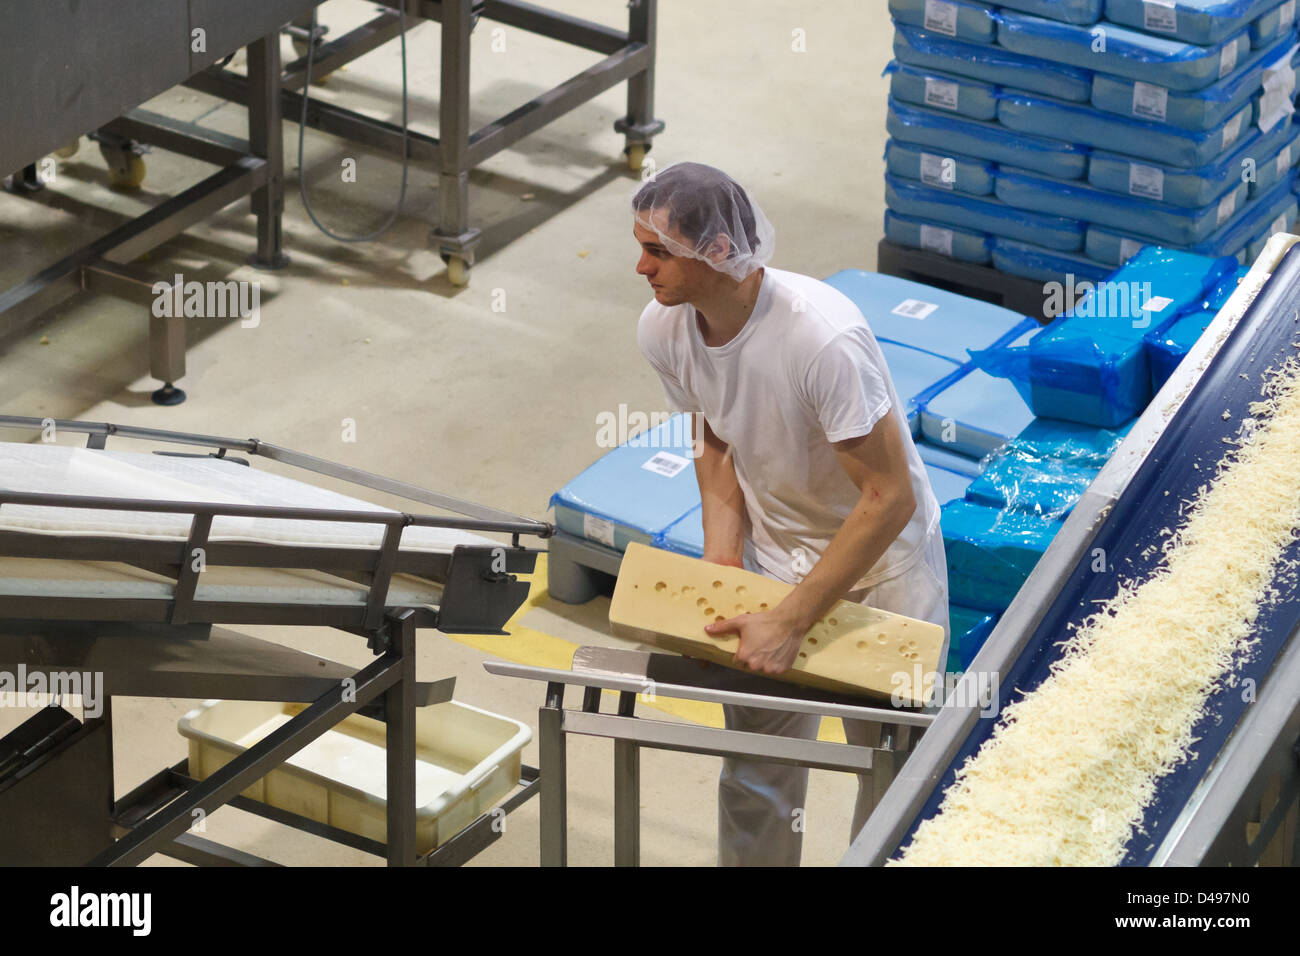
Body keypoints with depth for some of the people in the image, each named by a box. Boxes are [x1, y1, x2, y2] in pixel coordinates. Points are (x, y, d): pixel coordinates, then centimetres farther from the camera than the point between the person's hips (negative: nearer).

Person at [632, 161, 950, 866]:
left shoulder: (823, 338, -35)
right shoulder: (663, 329, -15)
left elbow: (889, 499, -30)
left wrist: (791, 621, -27)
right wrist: (721, 562, -9)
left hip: (881, 558, -5)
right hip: (775, 555, 5)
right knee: (756, 770, 10)